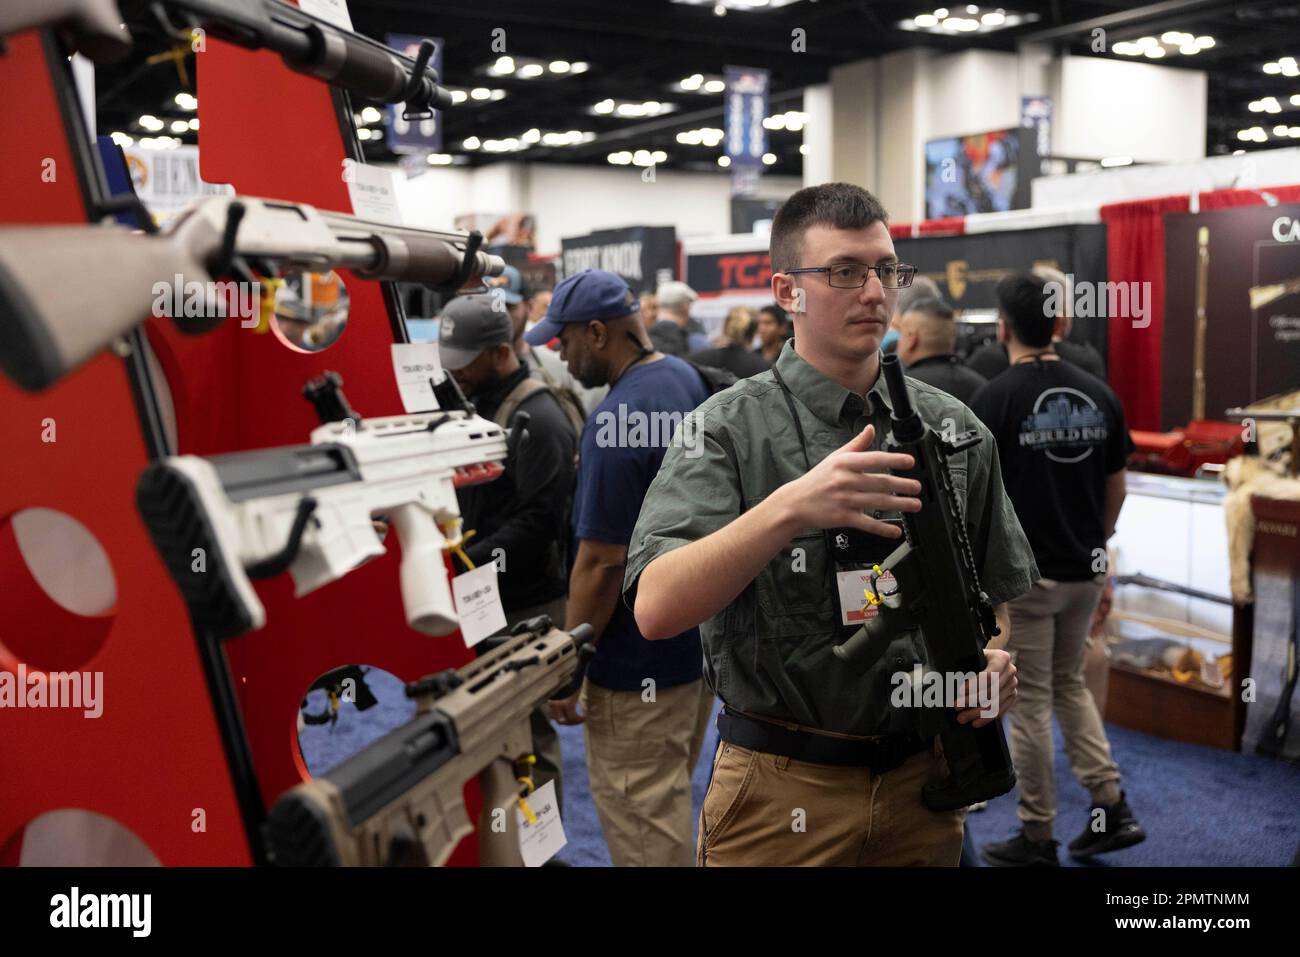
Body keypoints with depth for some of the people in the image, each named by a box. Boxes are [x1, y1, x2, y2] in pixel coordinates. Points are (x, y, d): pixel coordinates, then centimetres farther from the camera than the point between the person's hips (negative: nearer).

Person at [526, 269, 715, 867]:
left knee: (641, 825, 5)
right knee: (668, 802, 24)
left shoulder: (617, 421, -23)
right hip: (701, 639, 9)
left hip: (640, 665, -9)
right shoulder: (690, 380, 5)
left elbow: (601, 562, -23)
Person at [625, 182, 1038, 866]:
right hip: (782, 792, -4)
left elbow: (992, 591, 14)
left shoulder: (954, 427, 3)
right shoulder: (729, 428, -10)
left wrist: (991, 660, -7)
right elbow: (656, 609, -24)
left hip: (924, 779, 4)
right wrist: (788, 508, -36)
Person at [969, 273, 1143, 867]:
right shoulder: (1098, 395, 1)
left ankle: (1037, 835, 16)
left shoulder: (996, 398, -14)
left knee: (1031, 701, 5)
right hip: (1085, 571, 5)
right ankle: (1110, 806, 15)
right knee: (1070, 684, 22)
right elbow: (1116, 489, 8)